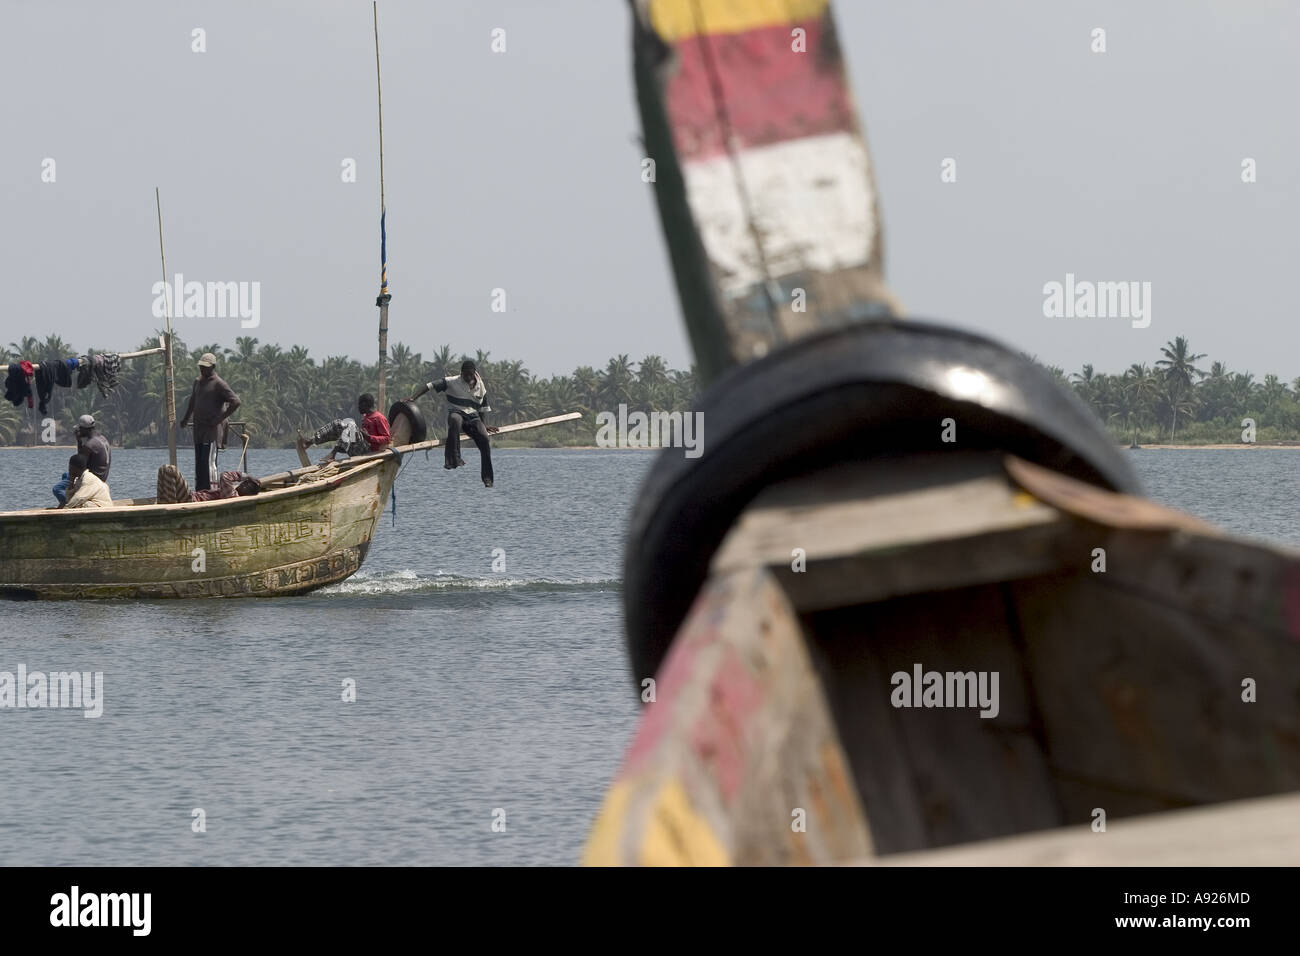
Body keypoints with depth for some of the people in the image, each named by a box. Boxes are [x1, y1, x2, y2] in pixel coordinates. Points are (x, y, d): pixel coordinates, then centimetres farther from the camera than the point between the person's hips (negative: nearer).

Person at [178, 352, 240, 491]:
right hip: (198, 429, 8)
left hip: (212, 429, -8)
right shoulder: (198, 382, 17)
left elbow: (235, 402, -14)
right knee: (198, 463, 7)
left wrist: (220, 418, -14)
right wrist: (185, 418, 26)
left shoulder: (219, 384, -8)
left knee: (208, 463, -14)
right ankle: (199, 491, 10)